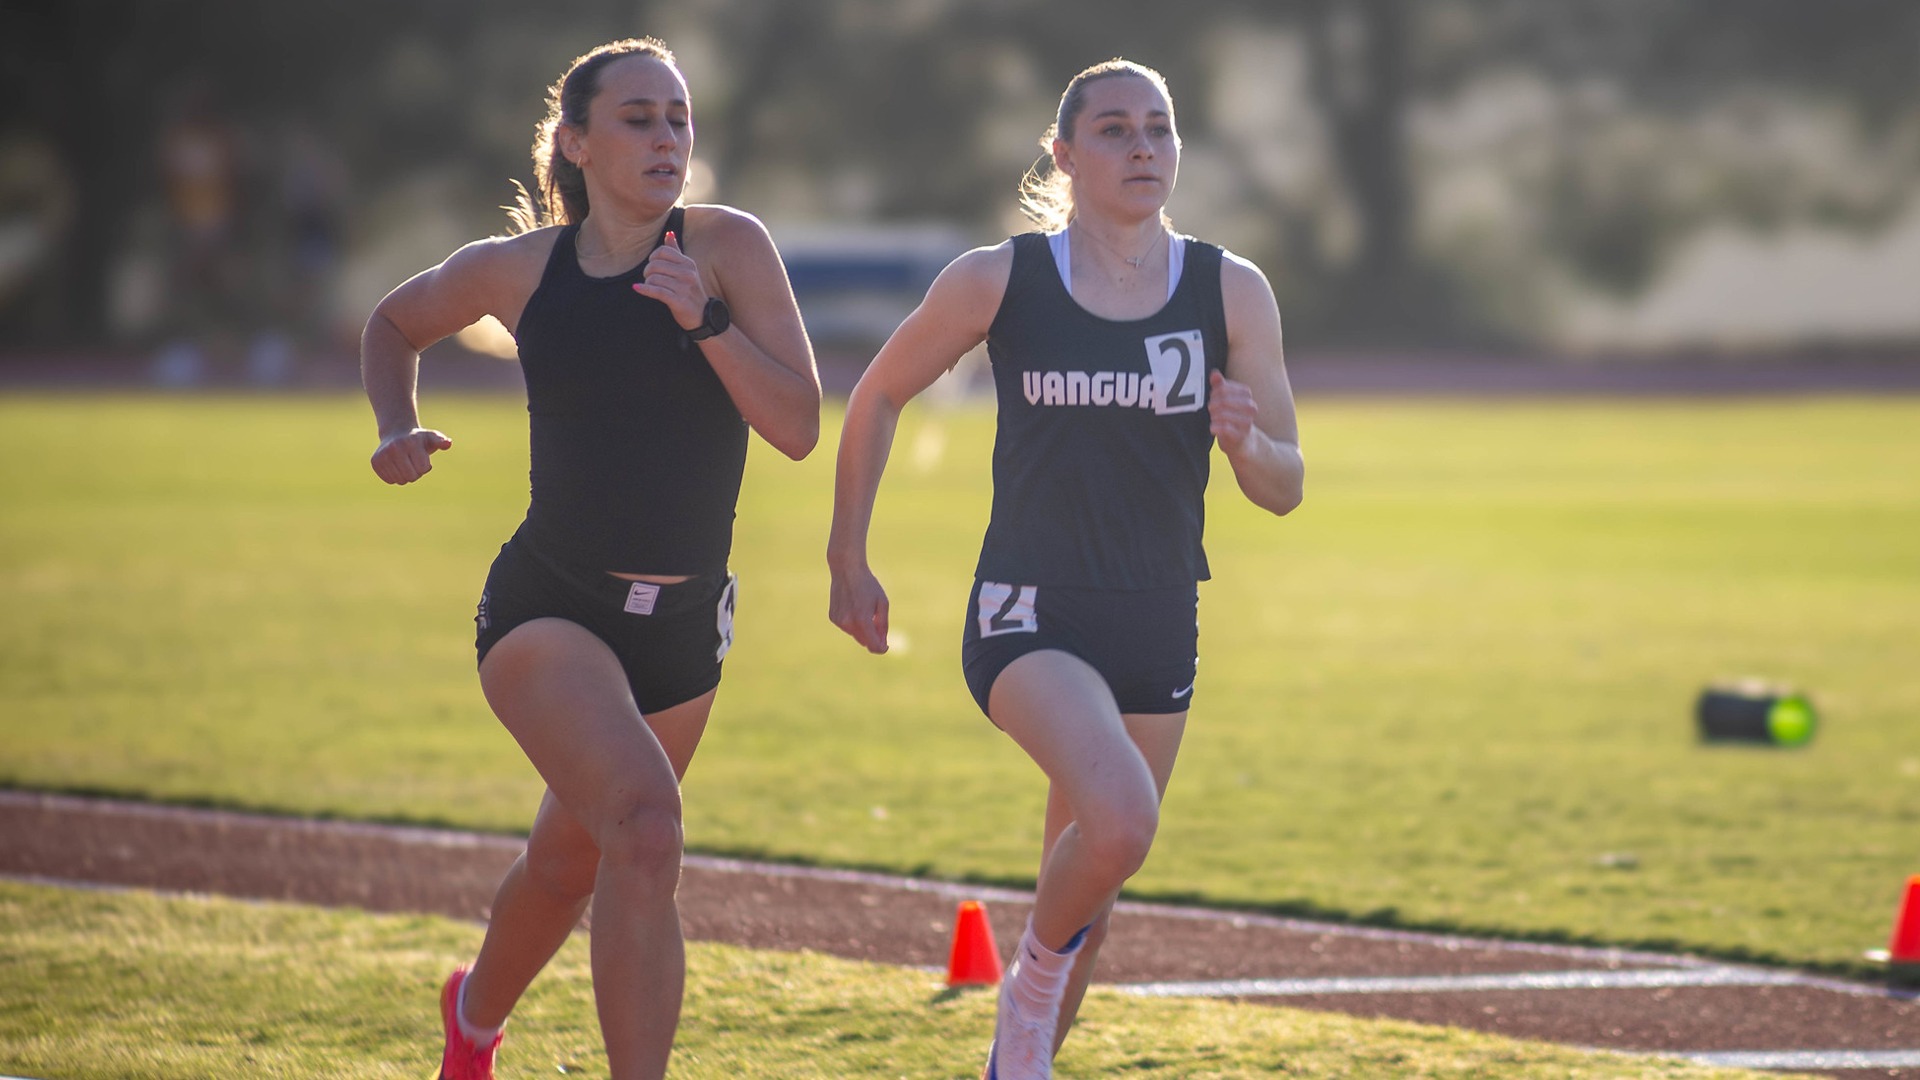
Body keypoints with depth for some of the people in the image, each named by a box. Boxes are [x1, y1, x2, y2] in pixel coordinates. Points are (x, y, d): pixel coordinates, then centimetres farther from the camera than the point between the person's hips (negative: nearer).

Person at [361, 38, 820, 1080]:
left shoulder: (728, 248, -6)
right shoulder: (519, 268, -2)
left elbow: (800, 429, -13)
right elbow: (394, 323, 19)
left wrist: (706, 321, -25)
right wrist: (396, 429, 1)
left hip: (682, 628, 3)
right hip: (547, 611, -3)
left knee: (572, 860, 22)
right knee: (644, 826, -28)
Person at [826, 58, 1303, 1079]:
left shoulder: (1232, 294, 1)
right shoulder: (998, 281, -5)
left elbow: (1284, 489, 3)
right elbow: (877, 396, 9)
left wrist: (1243, 438, -19)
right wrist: (847, 560, 9)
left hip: (1156, 633, 4)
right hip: (1029, 614, -4)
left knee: (1082, 894, 12)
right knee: (1121, 815, -29)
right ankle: (1033, 984, -2)